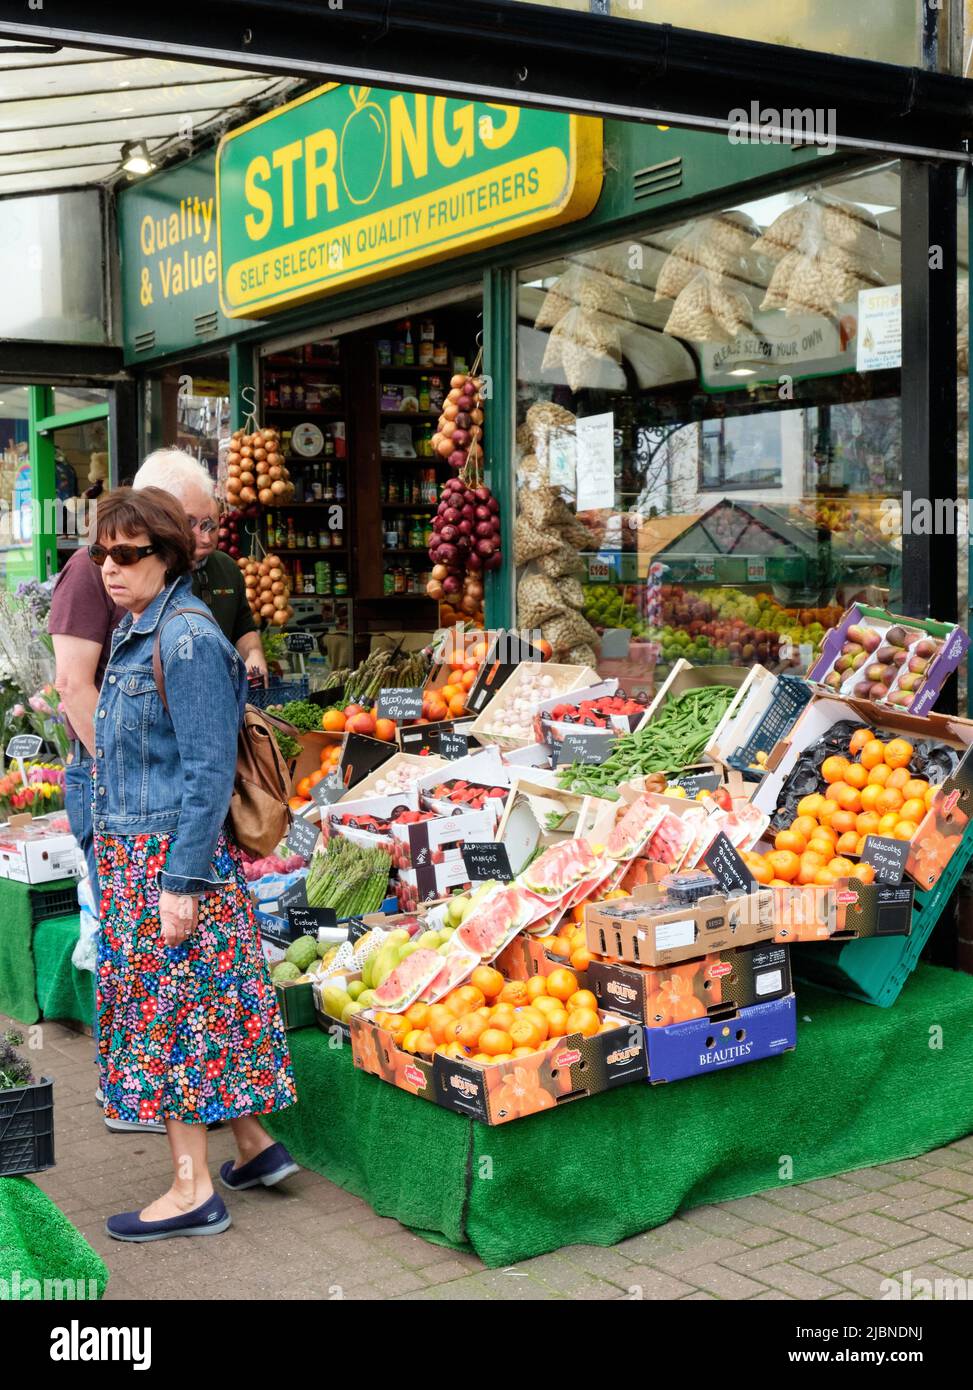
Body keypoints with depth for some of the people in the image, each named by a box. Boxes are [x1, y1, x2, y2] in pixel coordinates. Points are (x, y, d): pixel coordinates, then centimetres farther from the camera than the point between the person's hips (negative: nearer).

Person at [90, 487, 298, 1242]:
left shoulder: (188, 640, -17)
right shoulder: (137, 632, 12)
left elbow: (208, 772, -19)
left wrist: (182, 882, -20)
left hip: (172, 855, -9)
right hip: (134, 854, 9)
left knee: (169, 1015, -1)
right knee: (201, 1009, 15)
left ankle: (194, 1192, 11)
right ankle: (256, 1148, 27)